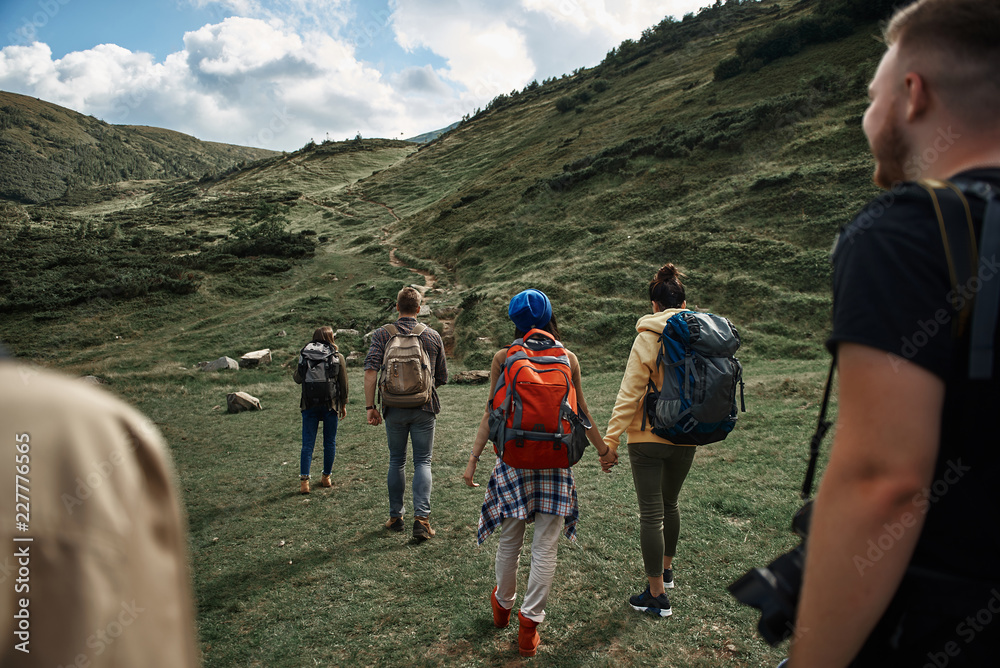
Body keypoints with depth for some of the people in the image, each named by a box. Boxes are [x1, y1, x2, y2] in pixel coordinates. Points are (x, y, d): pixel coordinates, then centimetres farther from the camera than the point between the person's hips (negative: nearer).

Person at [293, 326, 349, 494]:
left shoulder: (305, 355, -1)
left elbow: (297, 378, 7)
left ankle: (304, 480, -5)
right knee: (330, 443, 13)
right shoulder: (338, 357, -3)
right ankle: (326, 477, 21)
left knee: (307, 444, 3)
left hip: (309, 405, 1)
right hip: (331, 405, 0)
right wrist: (343, 404, 11)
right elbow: (343, 383, 0)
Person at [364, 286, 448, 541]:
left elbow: (371, 371, -12)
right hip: (424, 408, 0)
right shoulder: (433, 336, 2)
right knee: (422, 462, 6)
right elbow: (442, 378, 7)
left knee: (396, 461, 15)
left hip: (394, 408, 1)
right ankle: (421, 516, -7)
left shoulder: (382, 334, -2)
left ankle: (395, 517, 22)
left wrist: (370, 407, -7)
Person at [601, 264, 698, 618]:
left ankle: (657, 595, 12)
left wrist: (611, 440, -10)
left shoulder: (648, 339, -13)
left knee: (651, 513, 3)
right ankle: (666, 568, 42)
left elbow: (629, 395, -14)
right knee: (669, 502, 24)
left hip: (649, 437, -5)